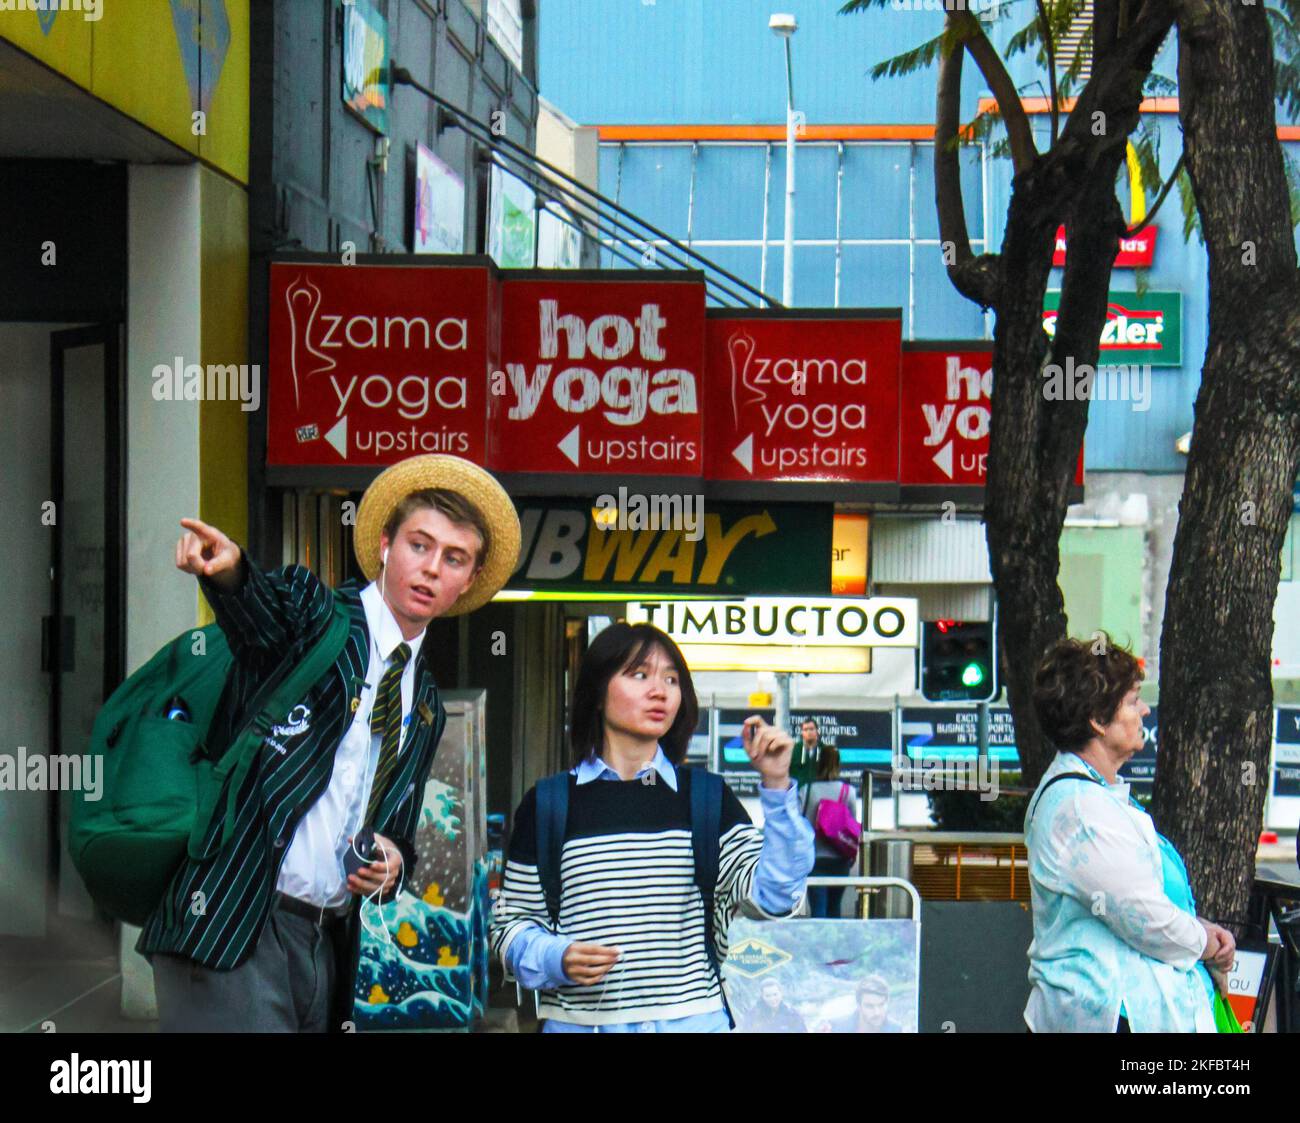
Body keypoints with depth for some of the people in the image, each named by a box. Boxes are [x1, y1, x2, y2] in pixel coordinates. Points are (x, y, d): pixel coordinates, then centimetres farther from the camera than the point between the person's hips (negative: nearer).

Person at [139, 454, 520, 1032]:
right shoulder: (315, 614, 1)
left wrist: (392, 859, 2)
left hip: (325, 942, 7)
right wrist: (229, 570, -47)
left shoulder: (425, 708, 20)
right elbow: (263, 614, -23)